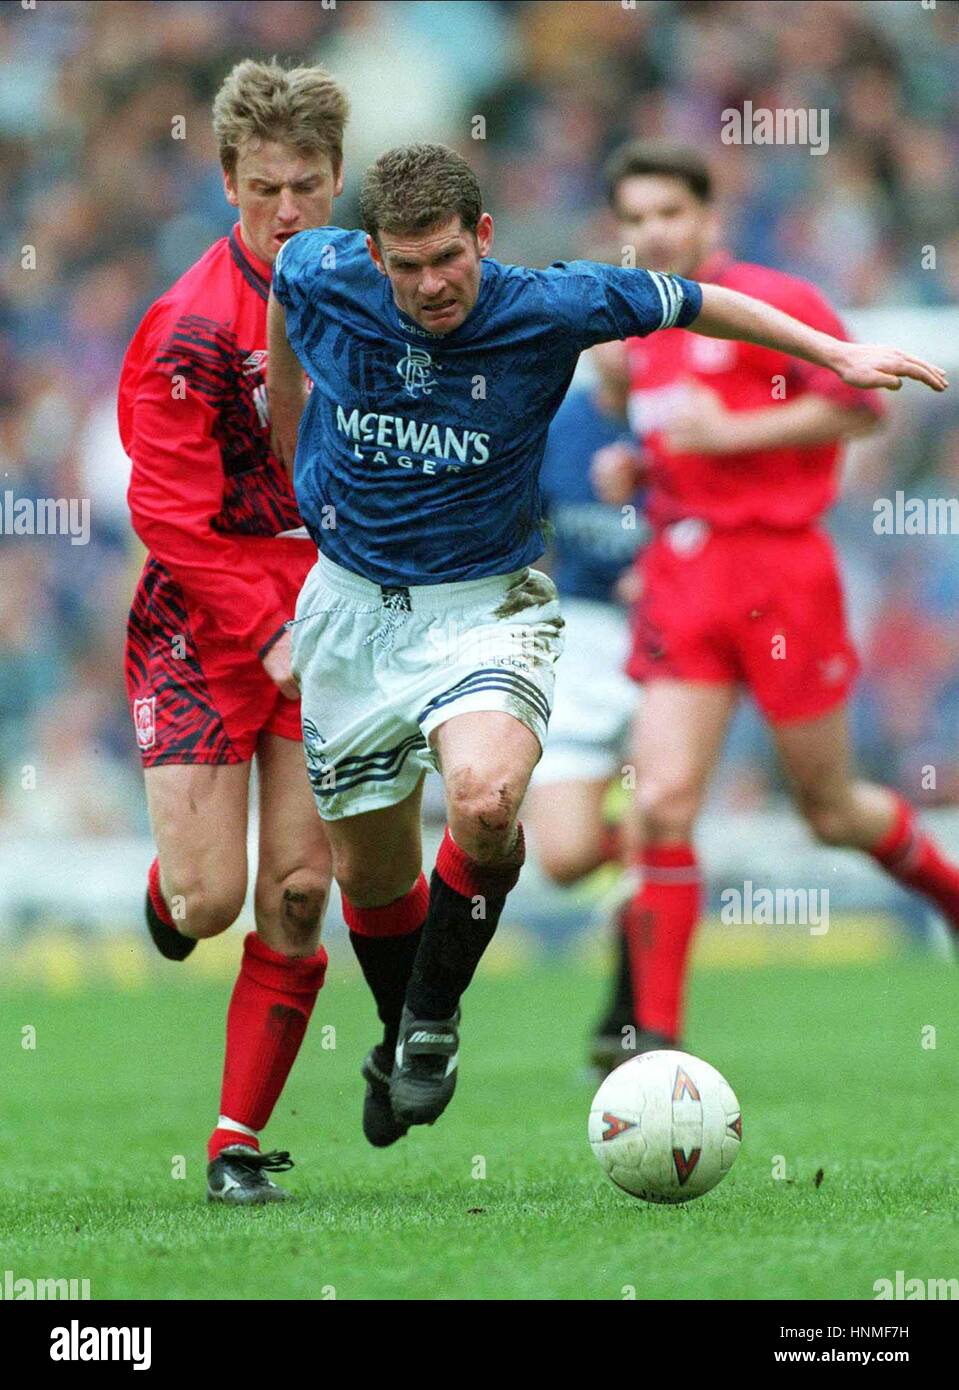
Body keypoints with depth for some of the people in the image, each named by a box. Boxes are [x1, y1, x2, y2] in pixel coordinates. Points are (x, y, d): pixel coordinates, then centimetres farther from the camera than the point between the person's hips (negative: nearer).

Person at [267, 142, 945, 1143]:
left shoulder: (549, 308, -17)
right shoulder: (320, 277, -12)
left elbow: (692, 303, 1)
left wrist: (835, 353, 1)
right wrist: (293, 452, 24)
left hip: (485, 602, -2)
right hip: (351, 602, 3)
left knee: (484, 802, -31)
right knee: (369, 870, 9)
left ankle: (434, 1023, -8)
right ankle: (398, 1046, 40)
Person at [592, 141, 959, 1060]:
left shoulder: (770, 301, -5)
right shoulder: (641, 331, 16)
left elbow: (857, 403, -11)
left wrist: (728, 434, -16)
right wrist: (632, 467, 10)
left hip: (778, 563, -5)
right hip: (679, 578, 5)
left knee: (831, 810, 5)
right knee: (662, 805, -10)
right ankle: (656, 1035, -10)